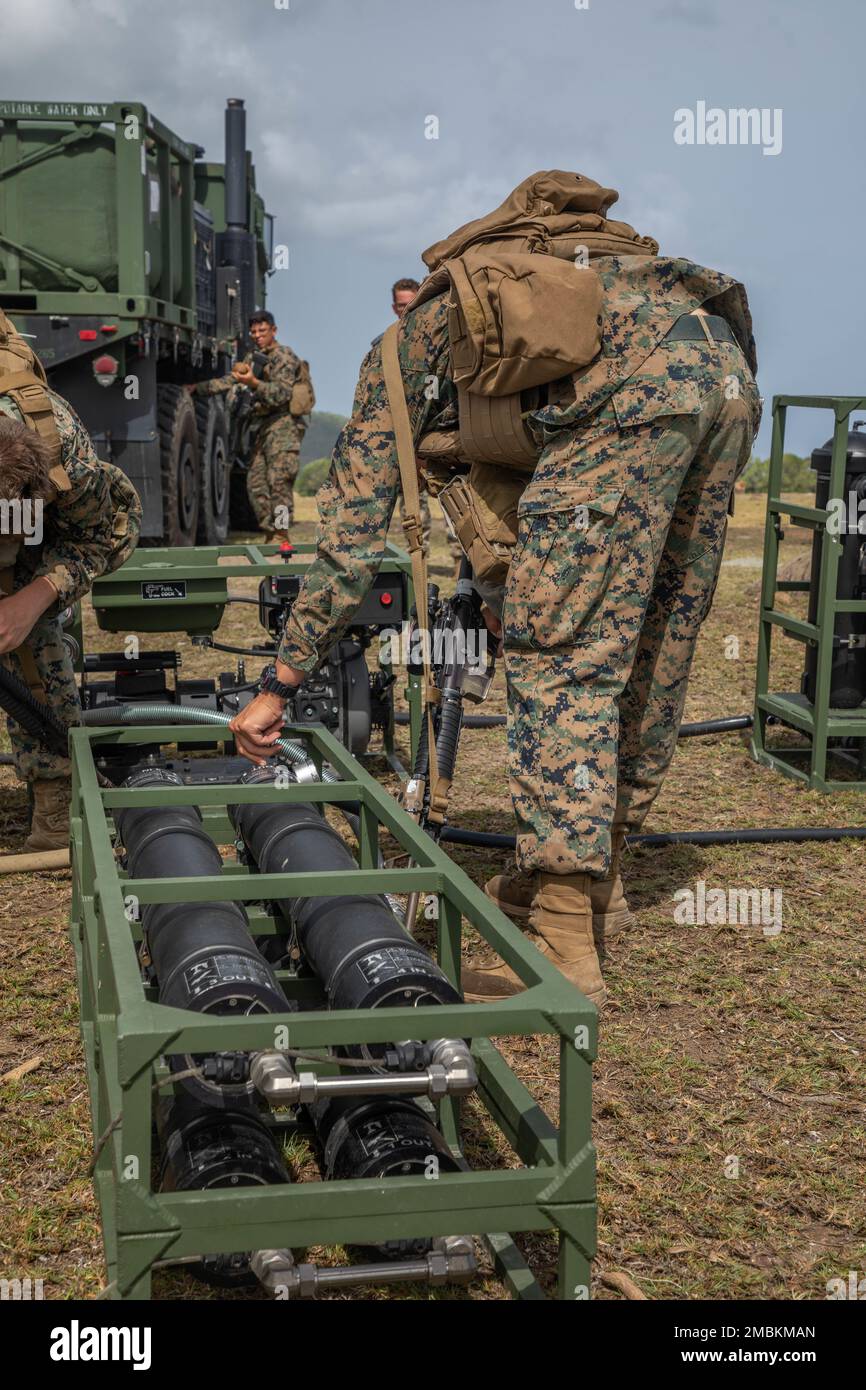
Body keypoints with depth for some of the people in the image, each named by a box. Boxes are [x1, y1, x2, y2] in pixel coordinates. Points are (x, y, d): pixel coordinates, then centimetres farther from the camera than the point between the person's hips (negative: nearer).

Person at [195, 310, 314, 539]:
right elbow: (229, 382, 26)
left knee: (278, 479, -15)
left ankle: (282, 532, -17)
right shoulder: (253, 357, 18)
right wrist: (197, 387, 23)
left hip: (284, 423, -8)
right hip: (263, 425, 9)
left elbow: (281, 394, -19)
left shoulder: (284, 356, -6)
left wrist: (253, 383, -30)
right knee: (256, 481, 4)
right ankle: (270, 532, 8)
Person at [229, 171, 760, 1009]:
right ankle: (594, 875, 31)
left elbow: (350, 538, 18)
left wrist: (277, 689, 22)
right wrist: (520, 599, 47)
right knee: (651, 647, 17)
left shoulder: (403, 351, 22)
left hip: (631, 382, -8)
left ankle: (564, 949, -6)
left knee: (560, 659, -4)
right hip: (730, 371, 8)